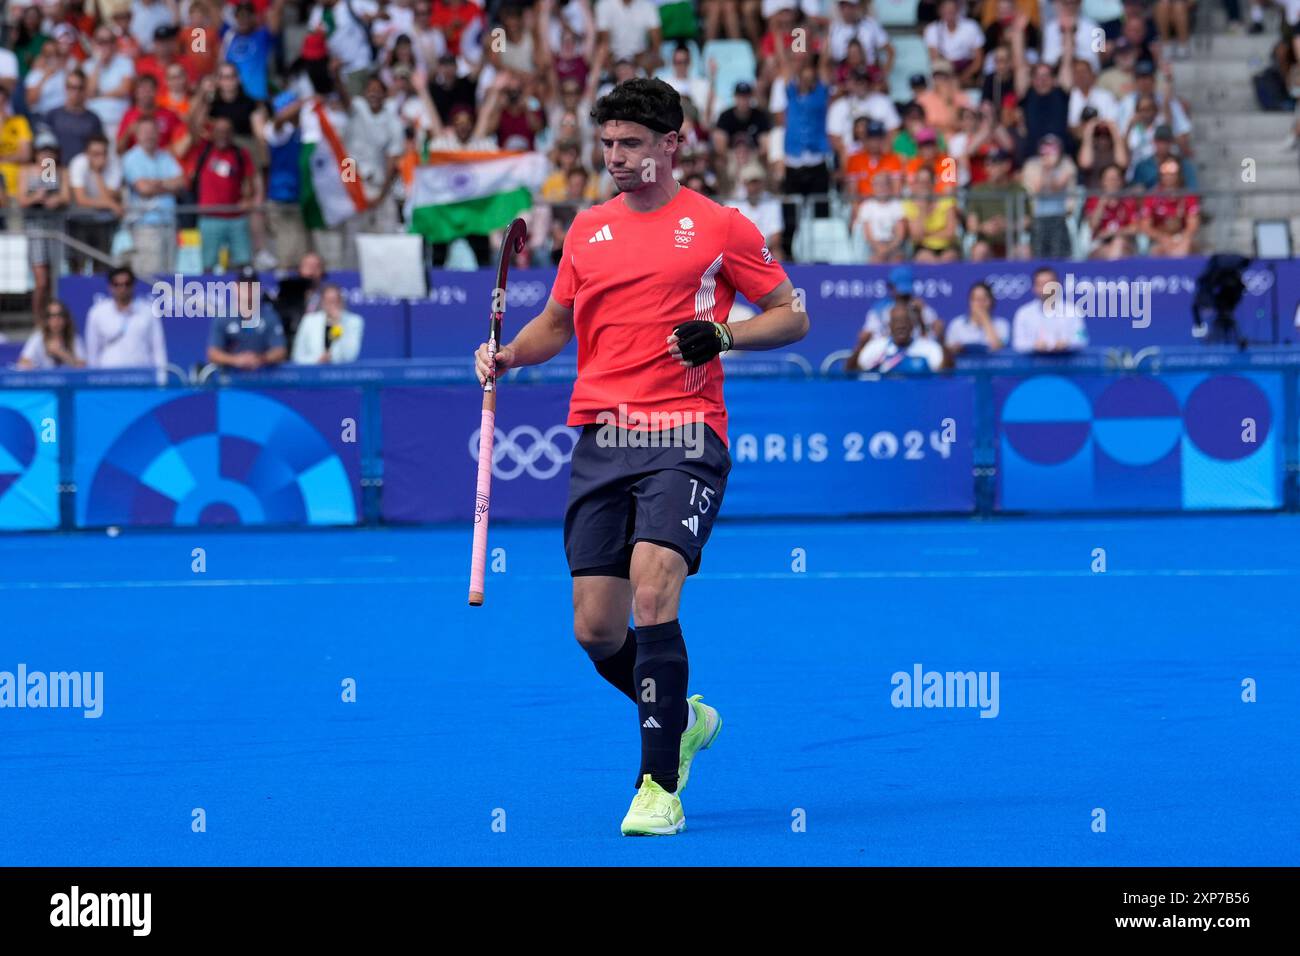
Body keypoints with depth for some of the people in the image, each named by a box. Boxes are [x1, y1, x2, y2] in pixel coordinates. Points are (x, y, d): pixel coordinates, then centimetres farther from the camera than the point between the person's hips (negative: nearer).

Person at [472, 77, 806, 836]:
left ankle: (661, 786, -15)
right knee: (596, 630, 2)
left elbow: (792, 316, 4)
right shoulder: (588, 230, 15)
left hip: (684, 439, -5)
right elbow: (557, 323, 26)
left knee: (653, 597, -22)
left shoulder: (719, 226, 2)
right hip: (601, 441, 5)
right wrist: (508, 355, 6)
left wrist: (723, 334, -13)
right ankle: (683, 718, 31)